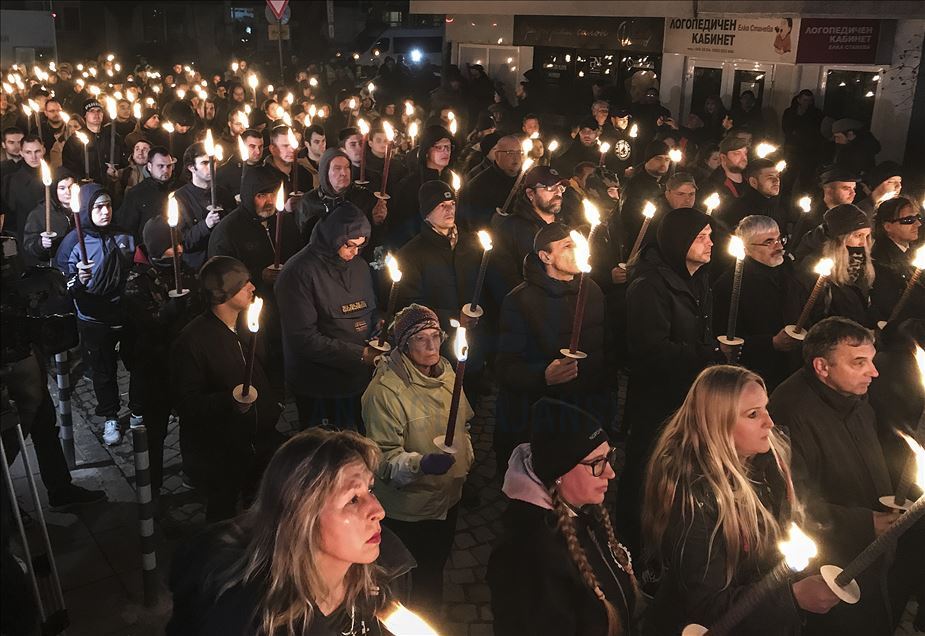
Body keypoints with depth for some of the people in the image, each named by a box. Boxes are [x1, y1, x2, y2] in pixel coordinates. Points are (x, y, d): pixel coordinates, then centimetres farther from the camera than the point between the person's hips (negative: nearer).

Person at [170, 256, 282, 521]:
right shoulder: (192, 340, -20)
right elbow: (185, 402, -22)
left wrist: (271, 408, 13)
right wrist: (228, 401, -35)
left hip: (259, 446, 7)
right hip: (218, 456, -7)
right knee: (223, 519, 12)